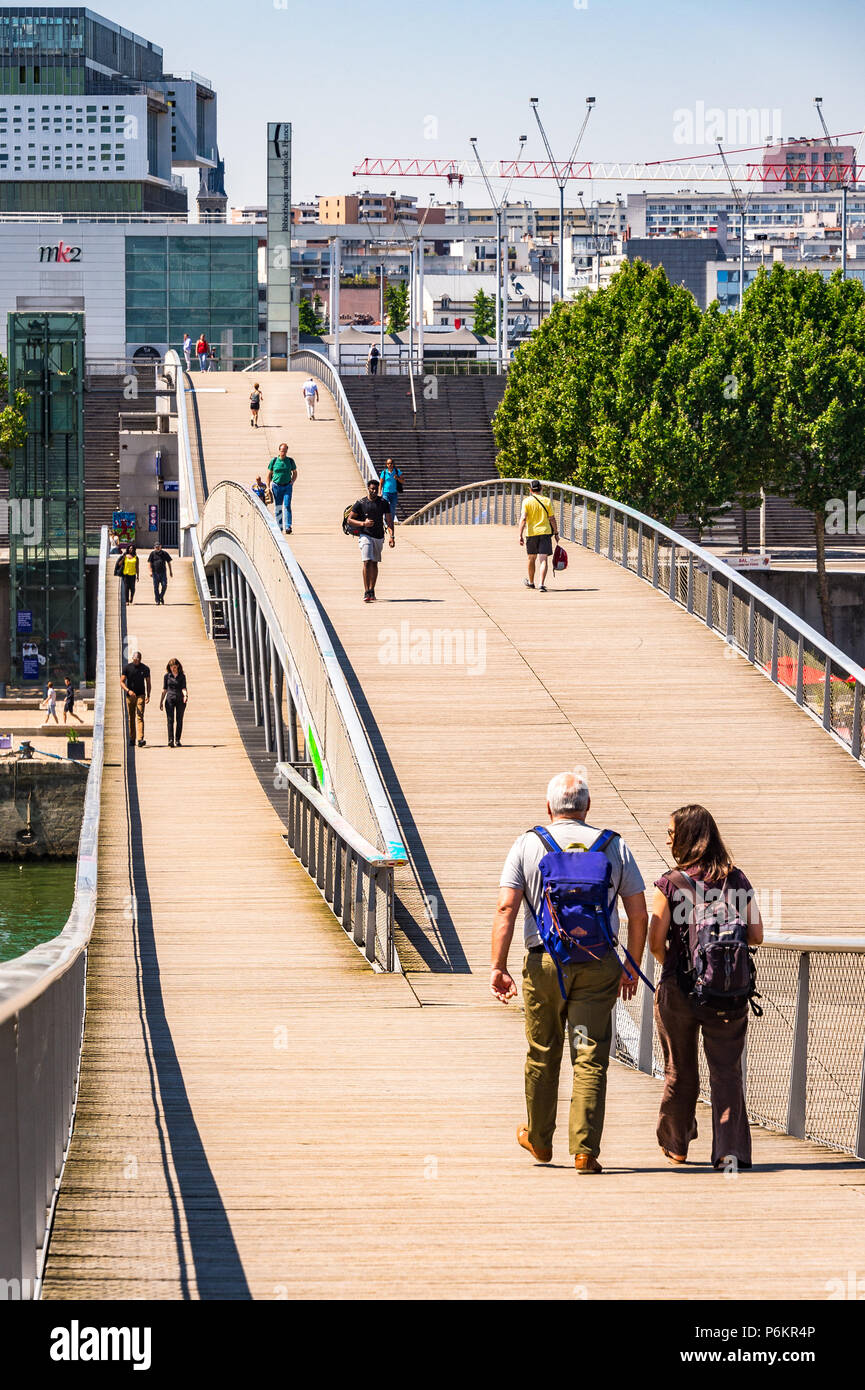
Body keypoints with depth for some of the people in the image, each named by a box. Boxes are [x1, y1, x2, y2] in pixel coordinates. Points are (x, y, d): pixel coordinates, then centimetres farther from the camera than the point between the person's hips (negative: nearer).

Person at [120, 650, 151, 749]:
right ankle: (132, 739, 17)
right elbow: (122, 682, -3)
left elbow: (148, 682, 13)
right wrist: (128, 691, -19)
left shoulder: (145, 669, 2)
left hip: (140, 696, -1)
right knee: (131, 718, 6)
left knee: (140, 717, -13)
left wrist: (148, 696, 4)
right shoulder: (127, 668, -2)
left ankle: (140, 739, -23)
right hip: (130, 696, 1)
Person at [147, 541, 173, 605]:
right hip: (155, 572, -1)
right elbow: (150, 563, 1)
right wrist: (151, 571, -9)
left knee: (164, 585, -8)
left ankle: (161, 596, 15)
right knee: (156, 587, 0)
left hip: (163, 572, 1)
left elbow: (169, 562, 13)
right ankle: (157, 600, 8)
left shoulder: (164, 553, 7)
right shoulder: (152, 554, 2)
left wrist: (171, 571, 11)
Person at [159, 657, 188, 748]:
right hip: (170, 700, -1)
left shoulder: (182, 676, 5)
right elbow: (164, 690, 10)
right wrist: (161, 701, 9)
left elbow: (183, 688, -4)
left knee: (179, 720, 2)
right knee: (170, 720, -11)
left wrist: (185, 695, -24)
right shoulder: (167, 676, 6)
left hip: (180, 700, 1)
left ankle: (177, 740, 10)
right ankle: (170, 740, -17)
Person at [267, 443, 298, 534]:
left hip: (287, 486, 0)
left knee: (287, 506, -12)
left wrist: (292, 481, 0)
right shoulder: (273, 461, 0)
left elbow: (295, 472, 16)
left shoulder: (290, 461, 2)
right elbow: (269, 475, 6)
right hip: (276, 486, 0)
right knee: (277, 508, 3)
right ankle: (279, 527, 12)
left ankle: (288, 527, -18)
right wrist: (268, 487, -1)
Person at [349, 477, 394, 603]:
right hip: (365, 536, -3)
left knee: (374, 564, 12)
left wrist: (391, 536, -11)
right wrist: (363, 523, -16)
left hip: (379, 537, 3)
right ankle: (366, 593, -18)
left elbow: (389, 521, 1)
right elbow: (350, 519, 0)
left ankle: (371, 590, 23)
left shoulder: (383, 503, 2)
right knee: (367, 562, -15)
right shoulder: (360, 503, -4)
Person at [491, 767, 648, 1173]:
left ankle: (539, 1140, 31)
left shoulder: (526, 846, 1)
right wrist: (631, 967, 15)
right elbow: (639, 913, 5)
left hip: (544, 962, 0)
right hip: (598, 964, 0)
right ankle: (584, 1149, -9)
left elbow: (506, 908, -8)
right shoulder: (614, 847, 5)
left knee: (542, 1055, 16)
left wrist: (498, 967, -6)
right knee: (590, 1059, -1)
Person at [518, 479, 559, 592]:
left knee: (531, 558, 18)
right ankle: (541, 584, -18)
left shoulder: (527, 501, -3)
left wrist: (520, 535, -9)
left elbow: (523, 518, -9)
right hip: (545, 532, 0)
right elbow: (552, 519, 1)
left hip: (531, 533, 0)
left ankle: (531, 582, 34)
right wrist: (556, 533, 11)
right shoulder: (547, 501, 1)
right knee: (544, 559, -5)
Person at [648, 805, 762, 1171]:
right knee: (727, 1071, 3)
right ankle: (730, 1148, -12)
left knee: (680, 1071, 14)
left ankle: (675, 1145, 29)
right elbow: (756, 935, 0)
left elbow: (656, 942, -11)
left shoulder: (670, 884, -8)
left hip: (679, 990, -1)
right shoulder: (737, 881, 0)